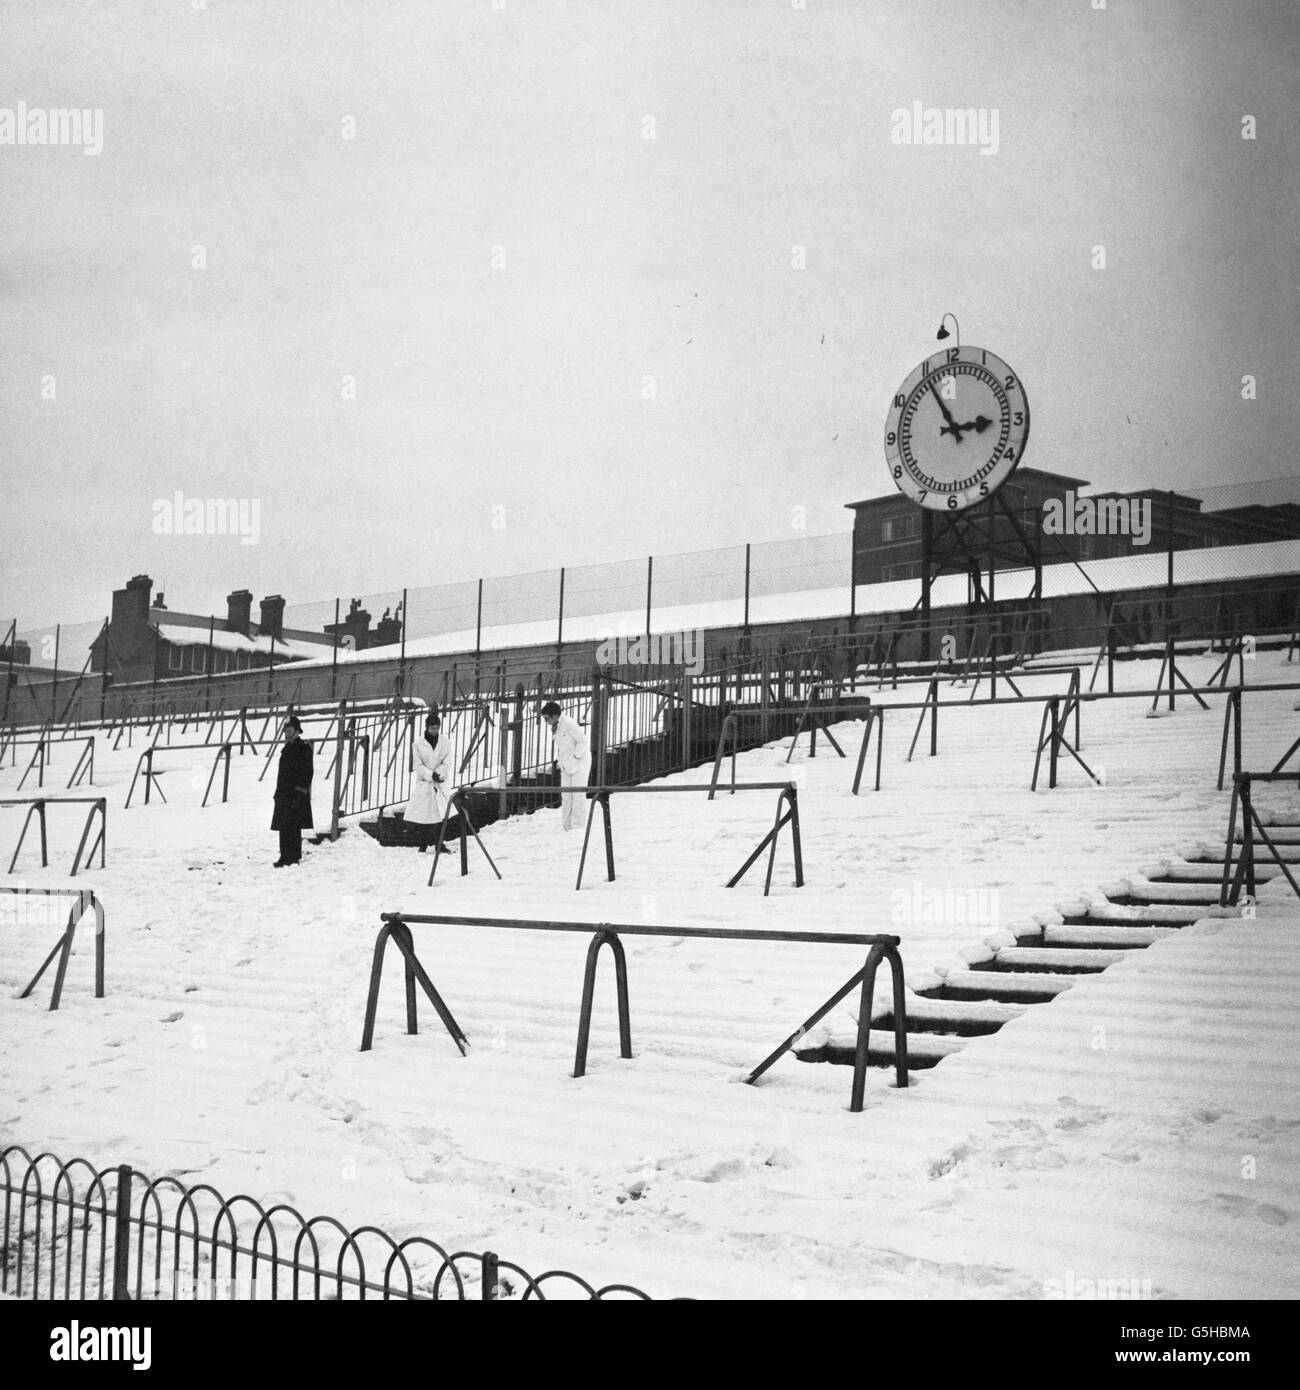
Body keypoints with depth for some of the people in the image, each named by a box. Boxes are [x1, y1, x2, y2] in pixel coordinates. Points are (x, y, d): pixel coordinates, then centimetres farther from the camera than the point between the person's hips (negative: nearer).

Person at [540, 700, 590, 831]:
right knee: (566, 796, 7)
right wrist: (557, 760, 9)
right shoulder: (555, 726, 6)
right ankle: (566, 826, 12)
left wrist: (575, 756, -16)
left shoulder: (568, 723, -21)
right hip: (566, 766, 9)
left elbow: (583, 741, -20)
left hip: (579, 763, -9)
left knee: (577, 796, -7)